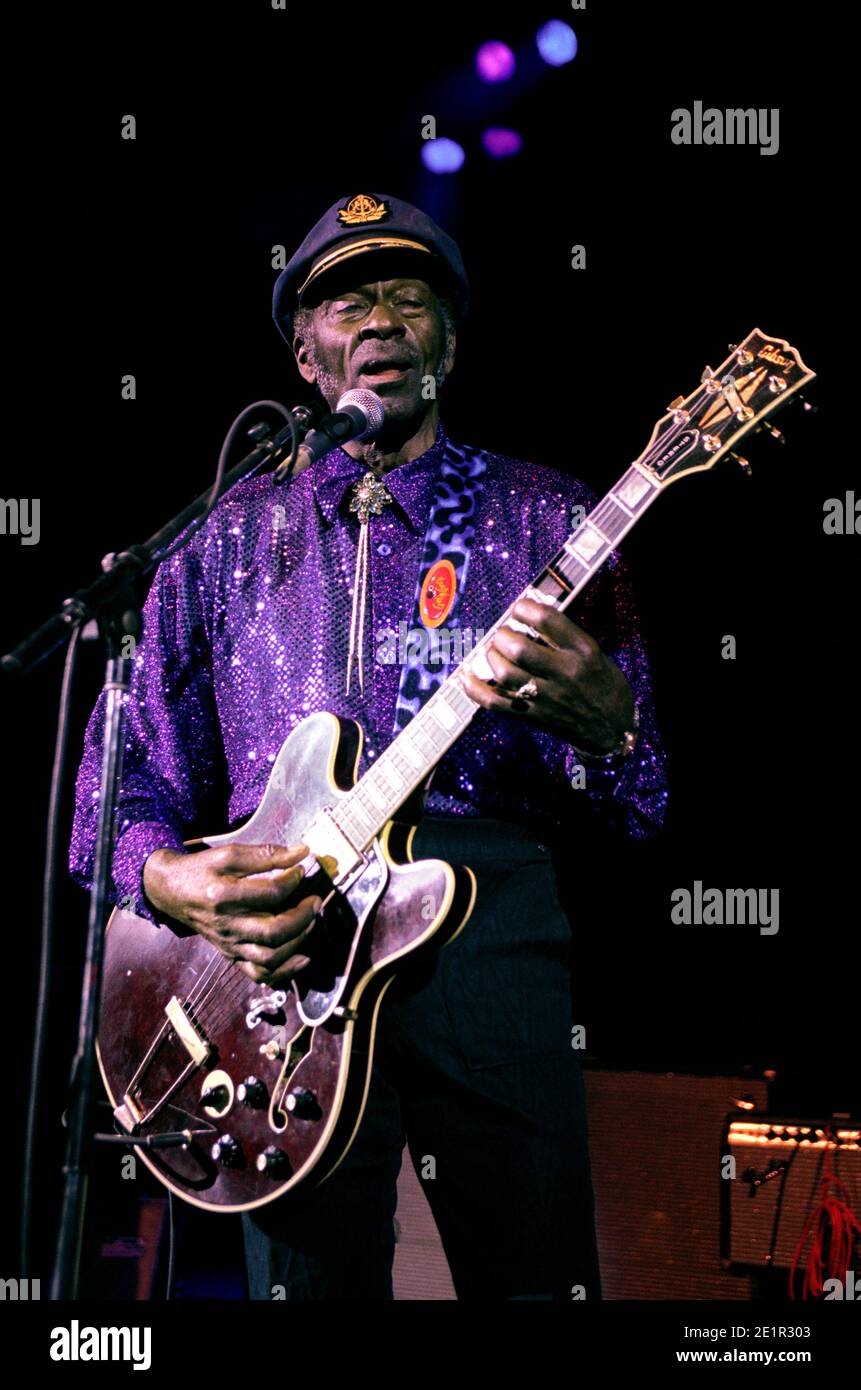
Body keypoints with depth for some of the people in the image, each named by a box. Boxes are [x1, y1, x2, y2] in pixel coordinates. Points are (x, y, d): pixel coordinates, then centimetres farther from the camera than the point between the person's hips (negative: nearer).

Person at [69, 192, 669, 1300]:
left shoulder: (540, 515, 11)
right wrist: (167, 877, -11)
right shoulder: (229, 535, 14)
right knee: (308, 1282, 4)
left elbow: (642, 806, 7)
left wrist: (598, 711, -17)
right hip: (279, 950, 1)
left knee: (538, 1281, 0)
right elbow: (124, 771, 11)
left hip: (490, 931, 0)